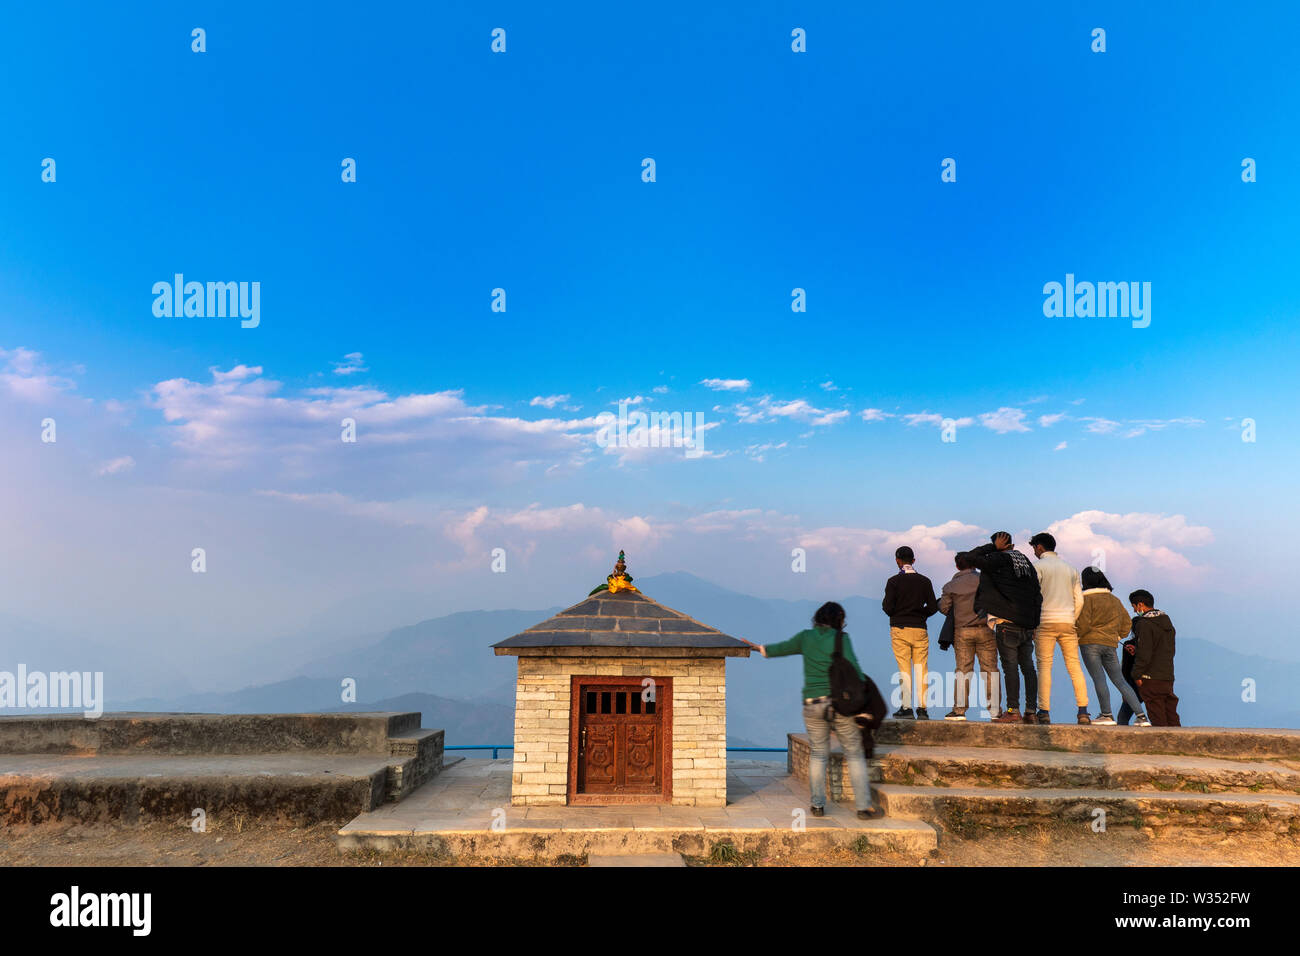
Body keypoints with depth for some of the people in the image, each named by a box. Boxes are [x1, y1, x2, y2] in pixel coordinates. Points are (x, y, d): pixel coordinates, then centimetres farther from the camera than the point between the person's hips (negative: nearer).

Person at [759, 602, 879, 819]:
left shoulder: (805, 637, 6)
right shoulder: (841, 639, -4)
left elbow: (783, 648, 20)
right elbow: (853, 669, -10)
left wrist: (762, 649, 36)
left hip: (812, 704, 3)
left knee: (817, 754, 15)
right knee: (854, 754, 7)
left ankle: (817, 804, 14)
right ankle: (864, 806, 6)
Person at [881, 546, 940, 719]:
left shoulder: (893, 581, -5)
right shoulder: (924, 581, 5)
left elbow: (888, 608, -10)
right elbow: (933, 607, 4)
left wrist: (884, 605, 12)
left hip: (899, 629, -2)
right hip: (920, 629, 2)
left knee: (904, 669, 1)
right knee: (921, 669, 5)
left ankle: (906, 707, -1)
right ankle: (922, 708, 3)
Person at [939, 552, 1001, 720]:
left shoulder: (950, 586, 4)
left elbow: (943, 607, 1)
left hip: (961, 632, 1)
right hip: (985, 629, -1)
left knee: (963, 670, 1)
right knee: (990, 669, 4)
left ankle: (959, 710, -2)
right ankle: (994, 709, 4)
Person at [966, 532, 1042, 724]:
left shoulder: (1000, 559, -7)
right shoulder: (1026, 561, 15)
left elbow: (972, 557, -12)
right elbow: (1037, 594, 16)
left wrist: (994, 547, -1)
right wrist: (1034, 624, 18)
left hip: (1008, 624, -7)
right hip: (1027, 625, 7)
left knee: (1010, 666, -5)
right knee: (1028, 667, 8)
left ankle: (1013, 710, -6)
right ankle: (1030, 711, 9)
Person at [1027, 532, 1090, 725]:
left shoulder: (1038, 567, 0)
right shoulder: (1070, 569, 17)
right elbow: (1079, 600, 14)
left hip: (1046, 622, -5)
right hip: (1068, 622, 5)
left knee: (1044, 666, -5)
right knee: (1075, 666, 6)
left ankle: (1044, 711, -10)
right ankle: (1083, 711, 2)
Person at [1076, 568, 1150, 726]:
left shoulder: (1087, 599, -6)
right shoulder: (1115, 600, 16)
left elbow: (1083, 624, -14)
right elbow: (1127, 623, 19)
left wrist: (1076, 636, 2)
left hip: (1090, 643, -7)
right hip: (1110, 645, 7)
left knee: (1099, 679, -6)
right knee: (1120, 681, 9)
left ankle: (1106, 715, -7)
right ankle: (1142, 716, 7)